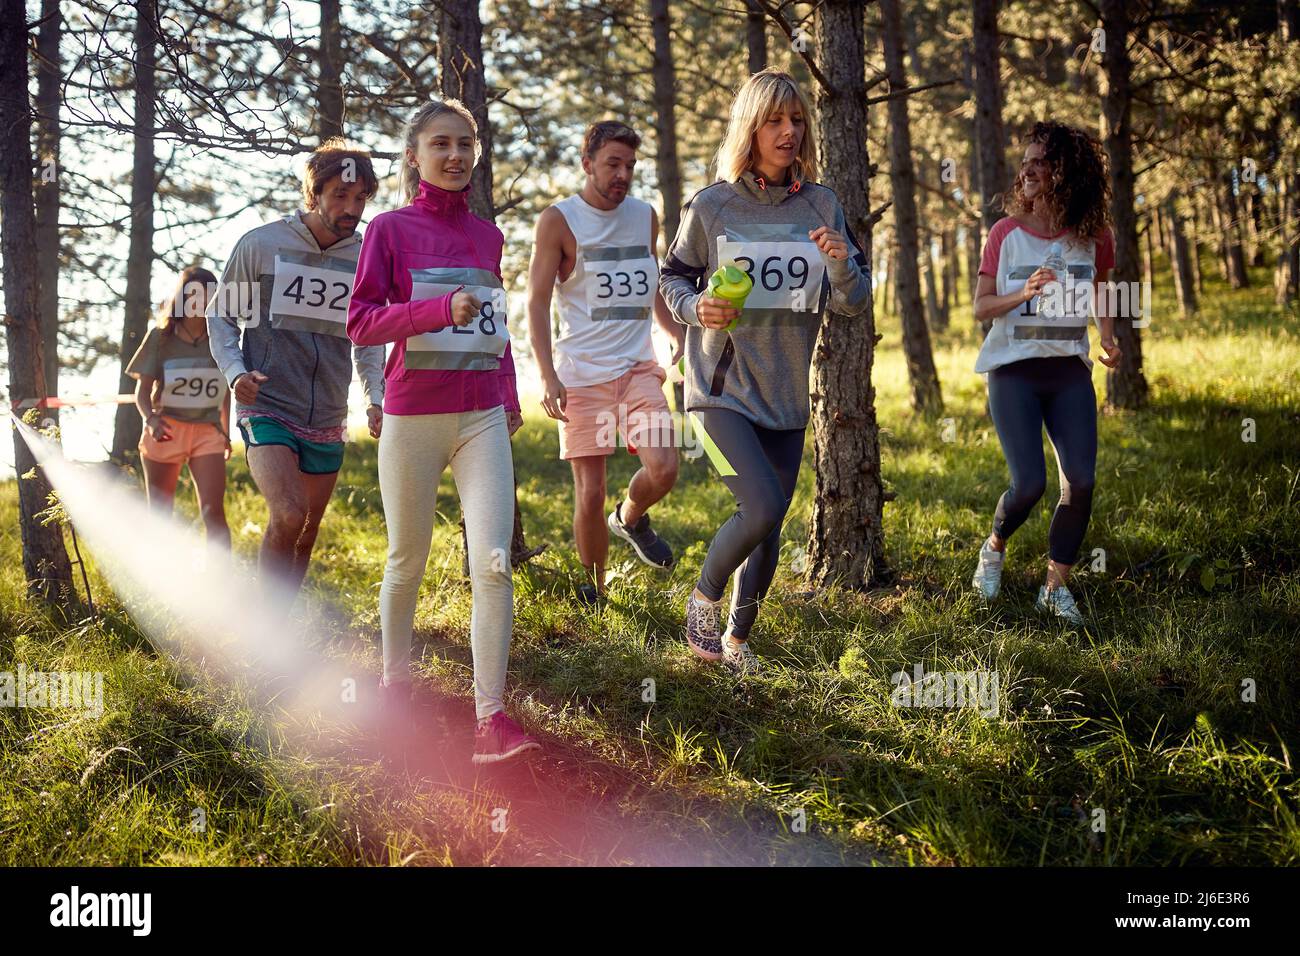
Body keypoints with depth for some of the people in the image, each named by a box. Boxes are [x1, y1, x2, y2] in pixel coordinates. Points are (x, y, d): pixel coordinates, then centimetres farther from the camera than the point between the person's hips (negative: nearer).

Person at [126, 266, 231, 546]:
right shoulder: (160, 336, -2)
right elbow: (142, 390, -2)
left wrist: (226, 433, 18)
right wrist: (150, 418, -21)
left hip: (207, 430, 1)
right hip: (166, 430, -1)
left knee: (213, 512, -13)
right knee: (160, 516, 7)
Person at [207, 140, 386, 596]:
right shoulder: (261, 244, -5)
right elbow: (221, 314, 4)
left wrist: (376, 398, 3)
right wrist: (235, 372, -12)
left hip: (327, 424, 5)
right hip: (266, 410, -5)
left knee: (305, 539, 11)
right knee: (288, 517, -24)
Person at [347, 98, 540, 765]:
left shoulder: (486, 235, 11)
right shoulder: (390, 229, -1)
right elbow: (359, 322, -8)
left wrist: (509, 396, 19)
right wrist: (440, 310, -20)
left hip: (482, 417, 2)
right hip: (412, 416, -2)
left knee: (493, 564, -12)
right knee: (408, 561, 11)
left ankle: (491, 720, -12)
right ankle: (395, 686, 33)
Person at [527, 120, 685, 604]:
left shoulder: (645, 216, 12)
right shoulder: (558, 220, -3)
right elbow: (537, 302, -5)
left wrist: (679, 334, 12)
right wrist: (548, 377, -15)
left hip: (638, 366, 4)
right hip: (581, 374, -4)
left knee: (663, 468, -14)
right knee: (590, 492, -4)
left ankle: (629, 518, 20)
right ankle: (593, 591, 15)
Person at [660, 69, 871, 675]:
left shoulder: (822, 207, 2)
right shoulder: (711, 206, -5)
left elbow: (854, 305, 3)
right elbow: (672, 279, 7)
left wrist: (843, 265, -19)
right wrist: (696, 307, -14)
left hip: (786, 395, 4)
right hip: (721, 390, -4)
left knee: (769, 527, 11)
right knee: (763, 507, -20)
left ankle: (738, 638, 32)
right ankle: (704, 596, 8)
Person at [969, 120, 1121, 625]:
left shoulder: (1094, 237, 2)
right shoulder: (1006, 232, -4)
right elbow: (980, 306, -4)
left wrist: (1108, 337, 10)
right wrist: (1023, 294, -22)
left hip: (1069, 372, 3)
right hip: (1013, 371, -2)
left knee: (1081, 482, -7)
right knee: (1029, 483, -13)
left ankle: (1056, 587, 10)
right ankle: (994, 548, 19)